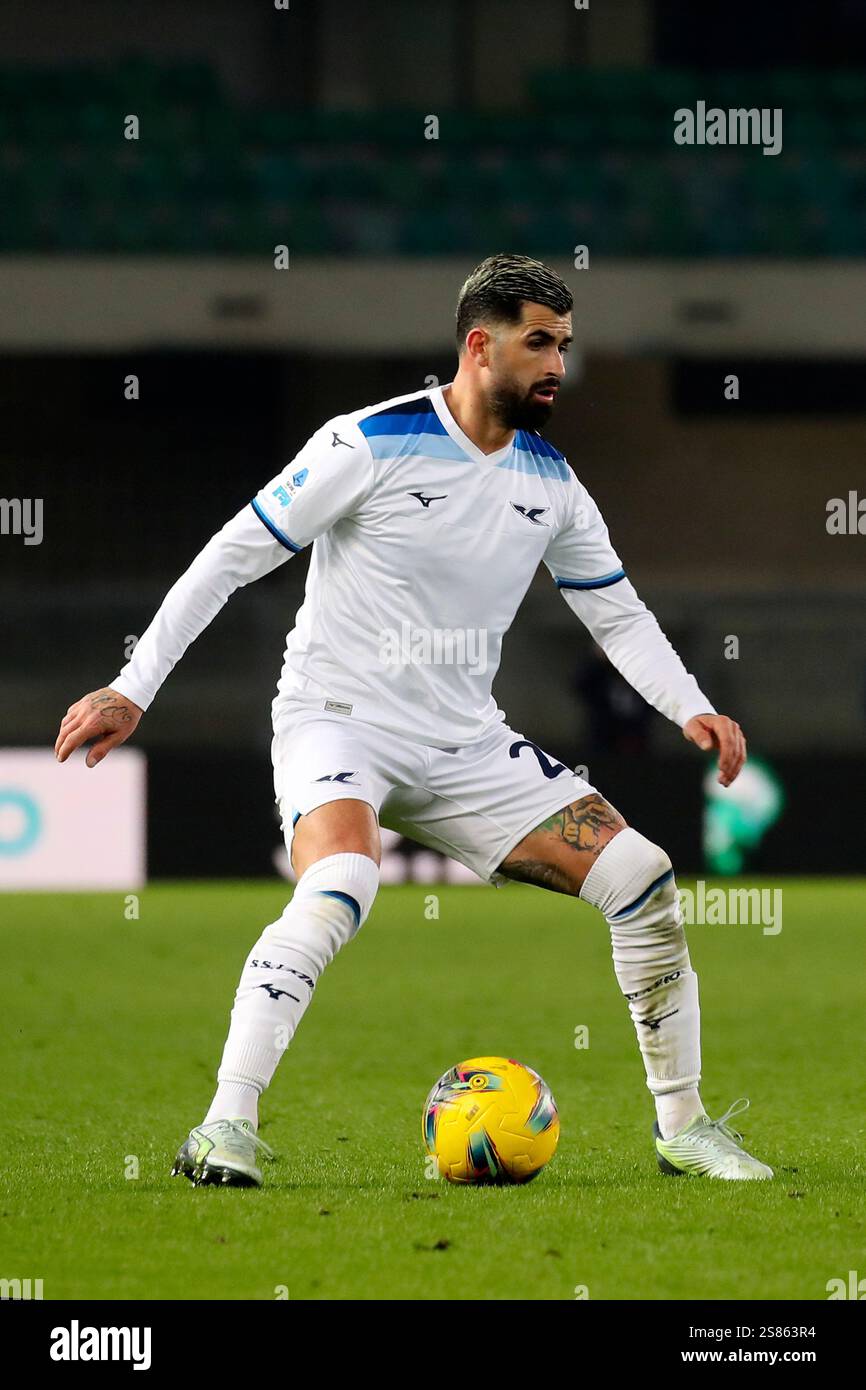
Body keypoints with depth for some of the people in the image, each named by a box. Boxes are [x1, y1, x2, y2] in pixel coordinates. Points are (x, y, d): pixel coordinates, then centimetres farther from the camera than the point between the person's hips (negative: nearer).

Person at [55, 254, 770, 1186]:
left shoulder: (551, 482, 6)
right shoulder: (372, 445, -13)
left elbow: (618, 614, 16)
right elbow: (231, 557, -9)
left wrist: (692, 709, -2)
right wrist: (132, 690, -13)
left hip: (464, 747, 6)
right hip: (338, 721, -6)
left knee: (642, 875, -5)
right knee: (340, 885, -36)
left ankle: (682, 1126, 9)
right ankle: (225, 1132, -32)